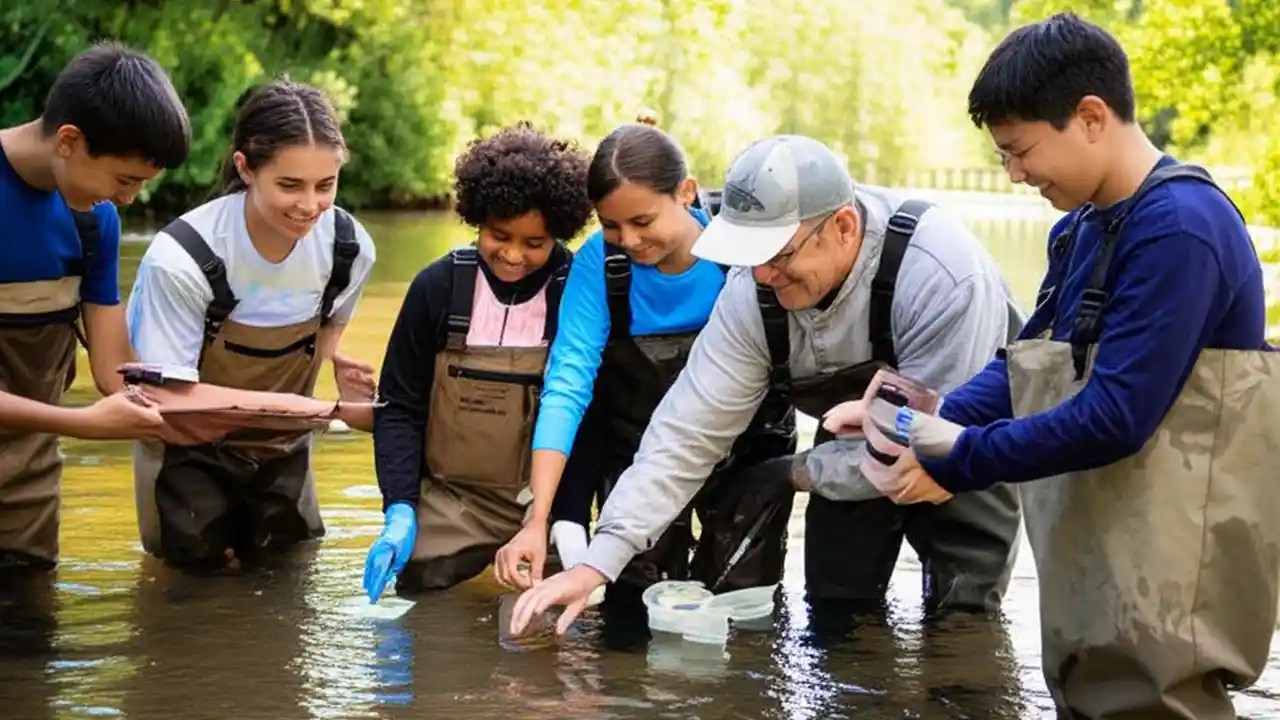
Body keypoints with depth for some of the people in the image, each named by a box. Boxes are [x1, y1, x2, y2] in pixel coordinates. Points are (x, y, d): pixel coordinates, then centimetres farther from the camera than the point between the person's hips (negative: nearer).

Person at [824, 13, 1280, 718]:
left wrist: (953, 461, -18)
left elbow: (1115, 417, -24)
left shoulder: (1179, 229, -19)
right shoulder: (1081, 229, 11)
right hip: (1095, 565, 9)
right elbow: (1024, 366, 12)